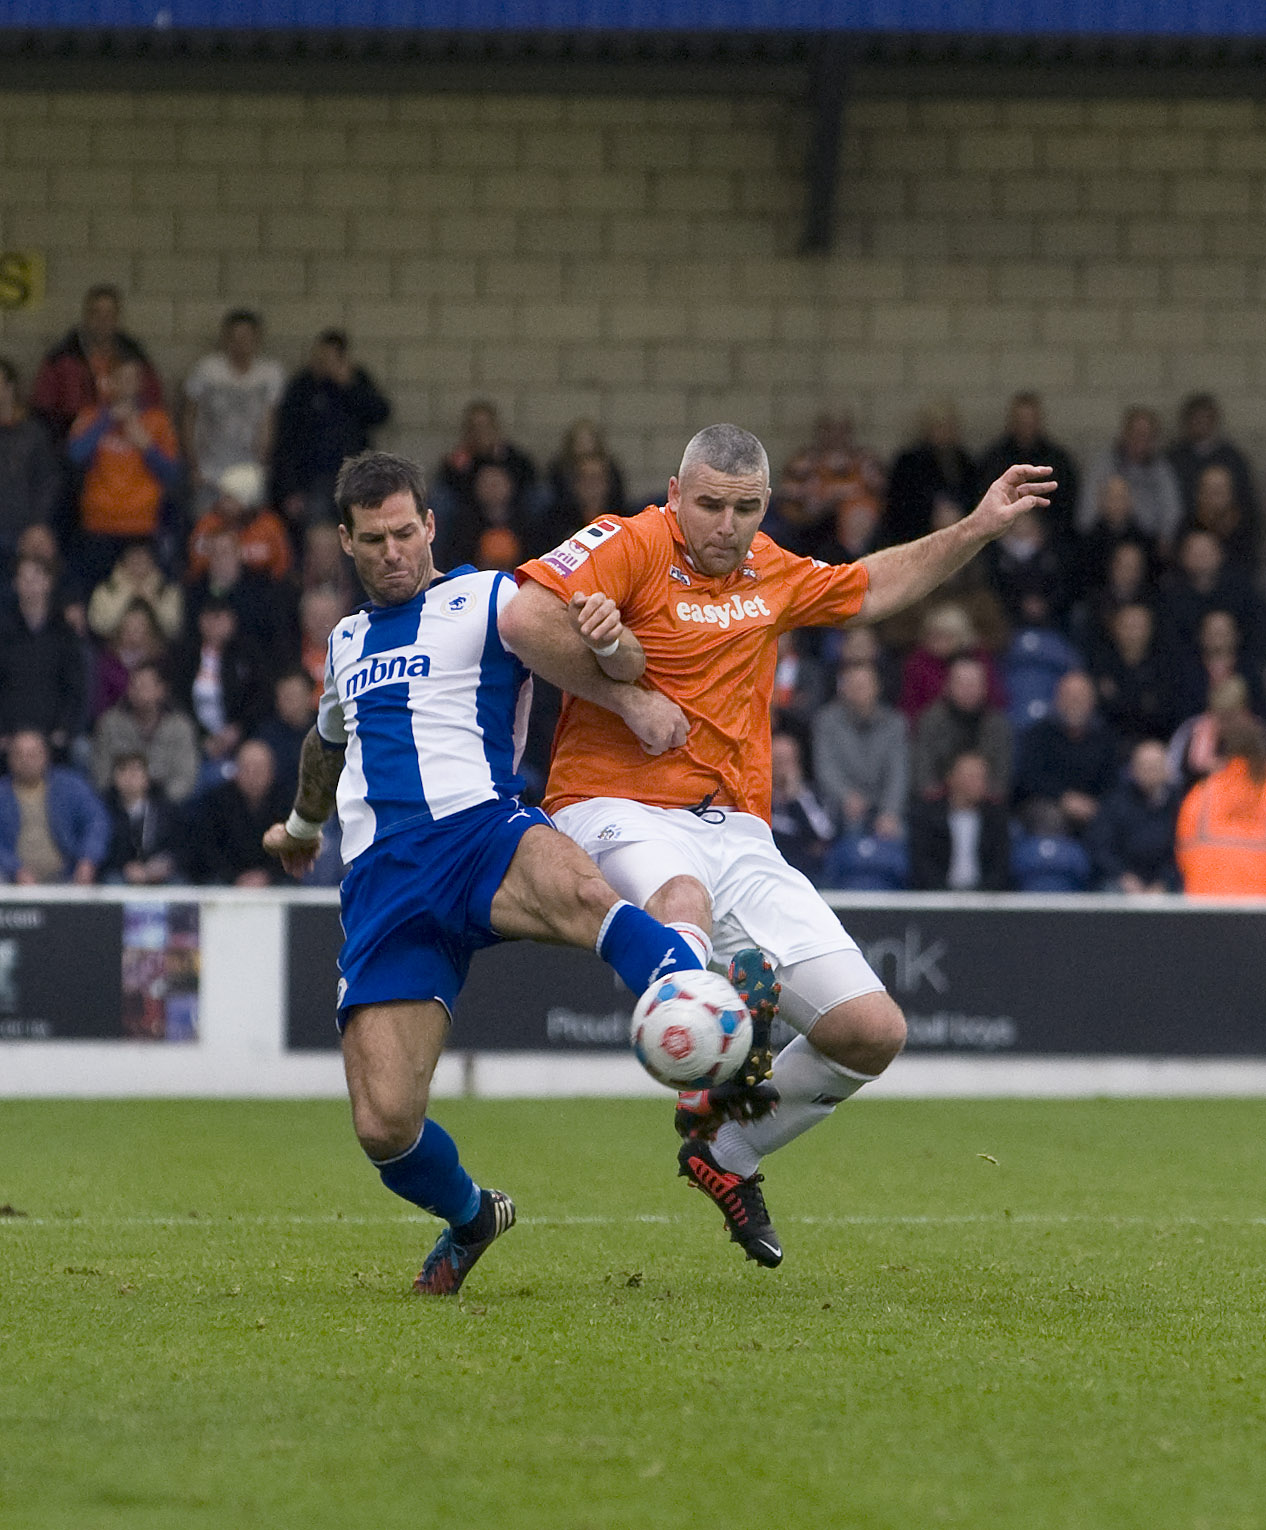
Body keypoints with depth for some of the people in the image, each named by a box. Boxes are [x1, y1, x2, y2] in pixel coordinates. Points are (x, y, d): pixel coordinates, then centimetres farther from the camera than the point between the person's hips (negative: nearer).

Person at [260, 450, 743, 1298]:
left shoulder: (485, 600, 9)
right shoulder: (347, 639, 27)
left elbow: (616, 660, -6)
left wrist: (612, 646, -30)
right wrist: (302, 824, 67)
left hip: (479, 828, -4)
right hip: (382, 879, 4)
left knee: (578, 892, -43)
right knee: (385, 1124, -10)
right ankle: (469, 1216, 23)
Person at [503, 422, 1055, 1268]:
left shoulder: (769, 573, 15)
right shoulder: (632, 546, -7)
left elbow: (871, 587, 34)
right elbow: (525, 618, -22)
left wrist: (978, 529, 29)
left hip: (736, 833, 7)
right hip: (619, 811, -6)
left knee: (873, 1033, -2)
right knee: (683, 899, -46)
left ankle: (727, 1152, 20)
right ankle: (713, 1088, -35)